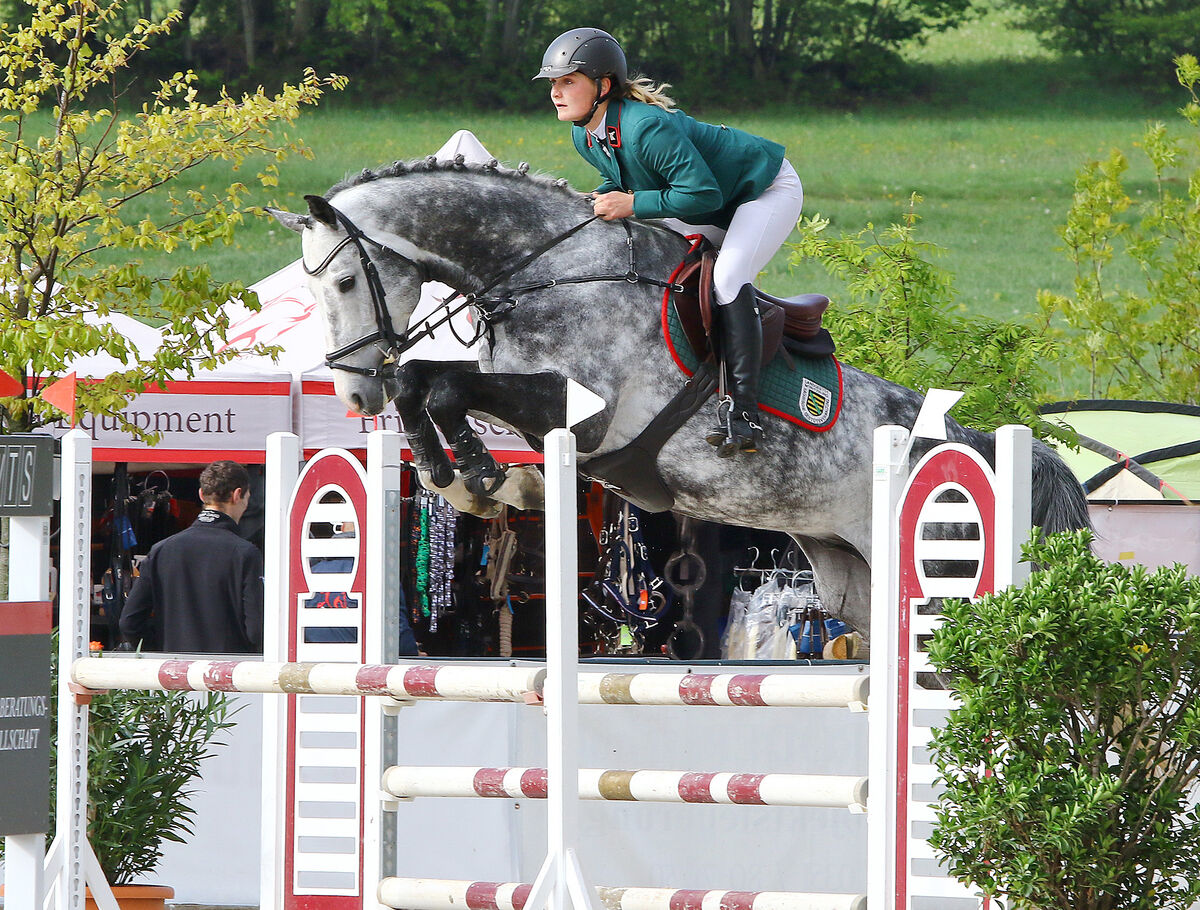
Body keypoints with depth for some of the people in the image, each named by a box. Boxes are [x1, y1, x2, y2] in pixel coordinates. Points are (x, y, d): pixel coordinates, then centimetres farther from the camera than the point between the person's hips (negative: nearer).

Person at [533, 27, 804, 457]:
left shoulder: (645, 127, -36)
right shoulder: (586, 137, -7)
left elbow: (703, 193, -37)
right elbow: (619, 179, 12)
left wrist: (633, 204, -33)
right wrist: (601, 198, -9)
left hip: (767, 189, -10)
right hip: (717, 209, 10)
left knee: (728, 279, -28)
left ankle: (743, 411, -29)